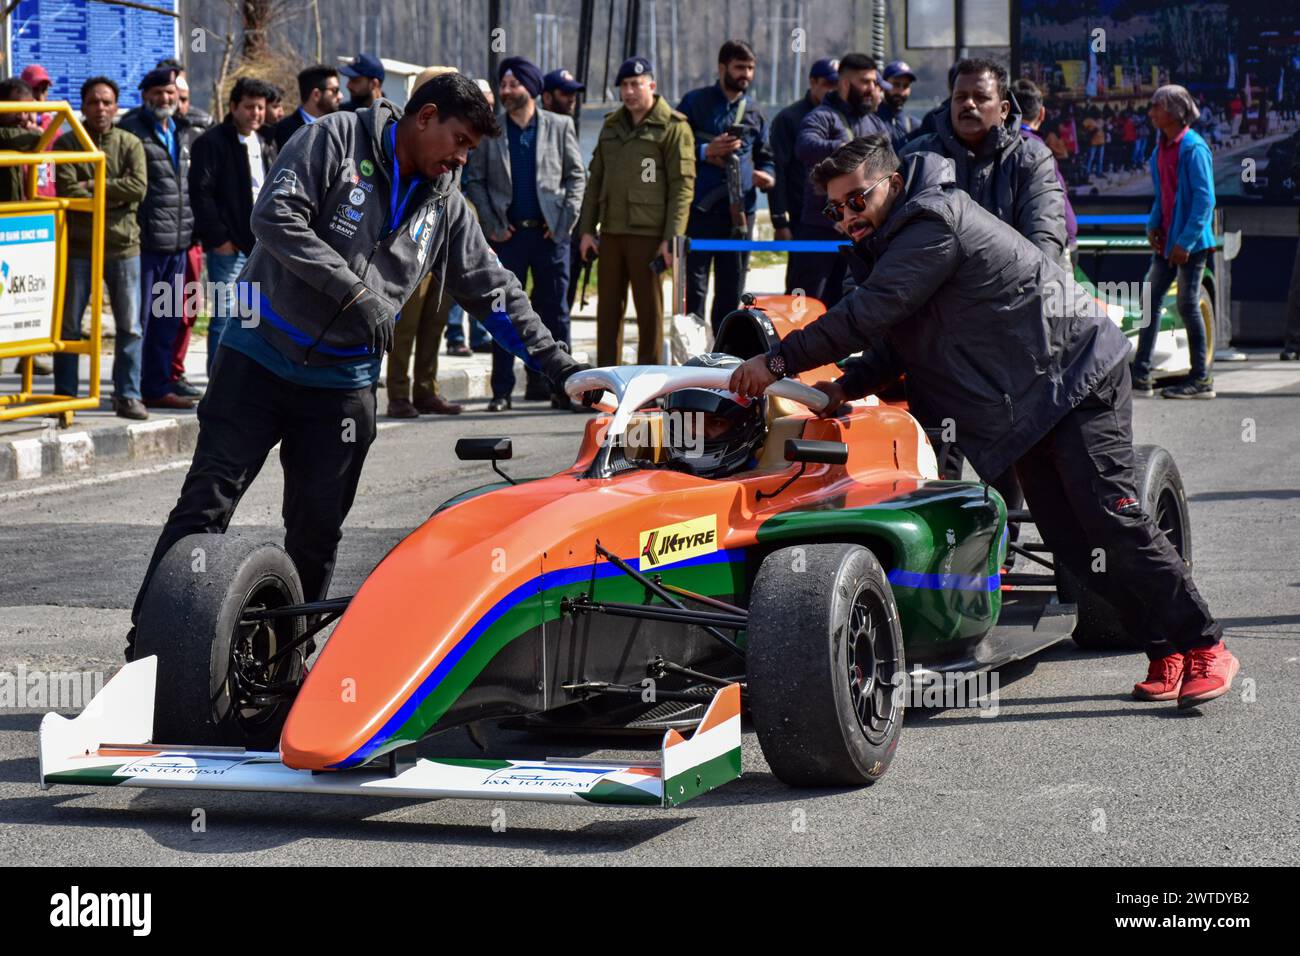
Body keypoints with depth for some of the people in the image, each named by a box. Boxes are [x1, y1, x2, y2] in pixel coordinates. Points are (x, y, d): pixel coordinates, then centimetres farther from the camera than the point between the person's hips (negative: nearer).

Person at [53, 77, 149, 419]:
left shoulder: (130, 145, 4)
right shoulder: (67, 144, 2)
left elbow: (138, 187, -11)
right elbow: (68, 191, -12)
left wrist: (92, 187, -12)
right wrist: (114, 196, -13)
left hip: (123, 247, 1)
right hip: (78, 247, -1)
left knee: (129, 326, 2)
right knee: (69, 326, 5)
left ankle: (128, 396, 9)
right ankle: (65, 395, 14)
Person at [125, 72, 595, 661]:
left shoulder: (444, 205, 10)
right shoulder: (336, 140, -7)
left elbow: (493, 290, 17)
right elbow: (275, 216, -18)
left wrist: (555, 361, 11)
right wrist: (352, 290, -21)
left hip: (342, 386, 5)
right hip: (260, 358, -5)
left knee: (317, 532, 5)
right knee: (205, 505, -8)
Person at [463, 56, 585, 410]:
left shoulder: (559, 126, 5)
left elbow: (576, 175, 8)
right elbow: (474, 180, 7)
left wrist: (566, 218, -3)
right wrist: (491, 224, -3)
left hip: (549, 232, 0)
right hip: (509, 234, 0)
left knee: (555, 312, 2)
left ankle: (559, 384, 7)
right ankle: (502, 390, 6)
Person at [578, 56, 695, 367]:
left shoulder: (673, 128, -4)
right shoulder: (611, 126, 16)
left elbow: (682, 187, -9)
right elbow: (595, 179, 19)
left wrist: (671, 238, -15)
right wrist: (587, 229, 11)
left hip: (649, 233, -6)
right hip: (611, 231, 6)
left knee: (650, 310, 0)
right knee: (608, 308, 9)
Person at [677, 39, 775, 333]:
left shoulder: (753, 111, 16)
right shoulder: (695, 103, 3)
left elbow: (765, 156, 23)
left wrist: (767, 176, 2)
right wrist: (706, 152, -15)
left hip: (741, 211, 5)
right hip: (700, 209, -5)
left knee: (732, 289, 9)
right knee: (694, 288, -6)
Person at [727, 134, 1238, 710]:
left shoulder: (934, 223, -18)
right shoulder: (891, 242, 14)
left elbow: (868, 315, -25)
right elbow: (894, 343, 16)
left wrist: (779, 361, -21)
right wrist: (845, 387, 0)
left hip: (1079, 376, -10)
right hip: (1026, 407, 10)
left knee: (1111, 521, -15)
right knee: (1069, 540, 2)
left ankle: (1203, 648, -8)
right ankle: (1167, 654, 7)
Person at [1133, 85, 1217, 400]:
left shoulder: (1193, 148, -15)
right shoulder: (1162, 147, 11)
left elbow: (1204, 199, -18)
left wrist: (1185, 242, -21)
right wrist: (1153, 226, 6)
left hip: (1190, 242, -9)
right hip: (1166, 239, 9)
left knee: (1188, 305, -2)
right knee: (1150, 300, 7)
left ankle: (1202, 380, 7)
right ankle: (1140, 376, 11)